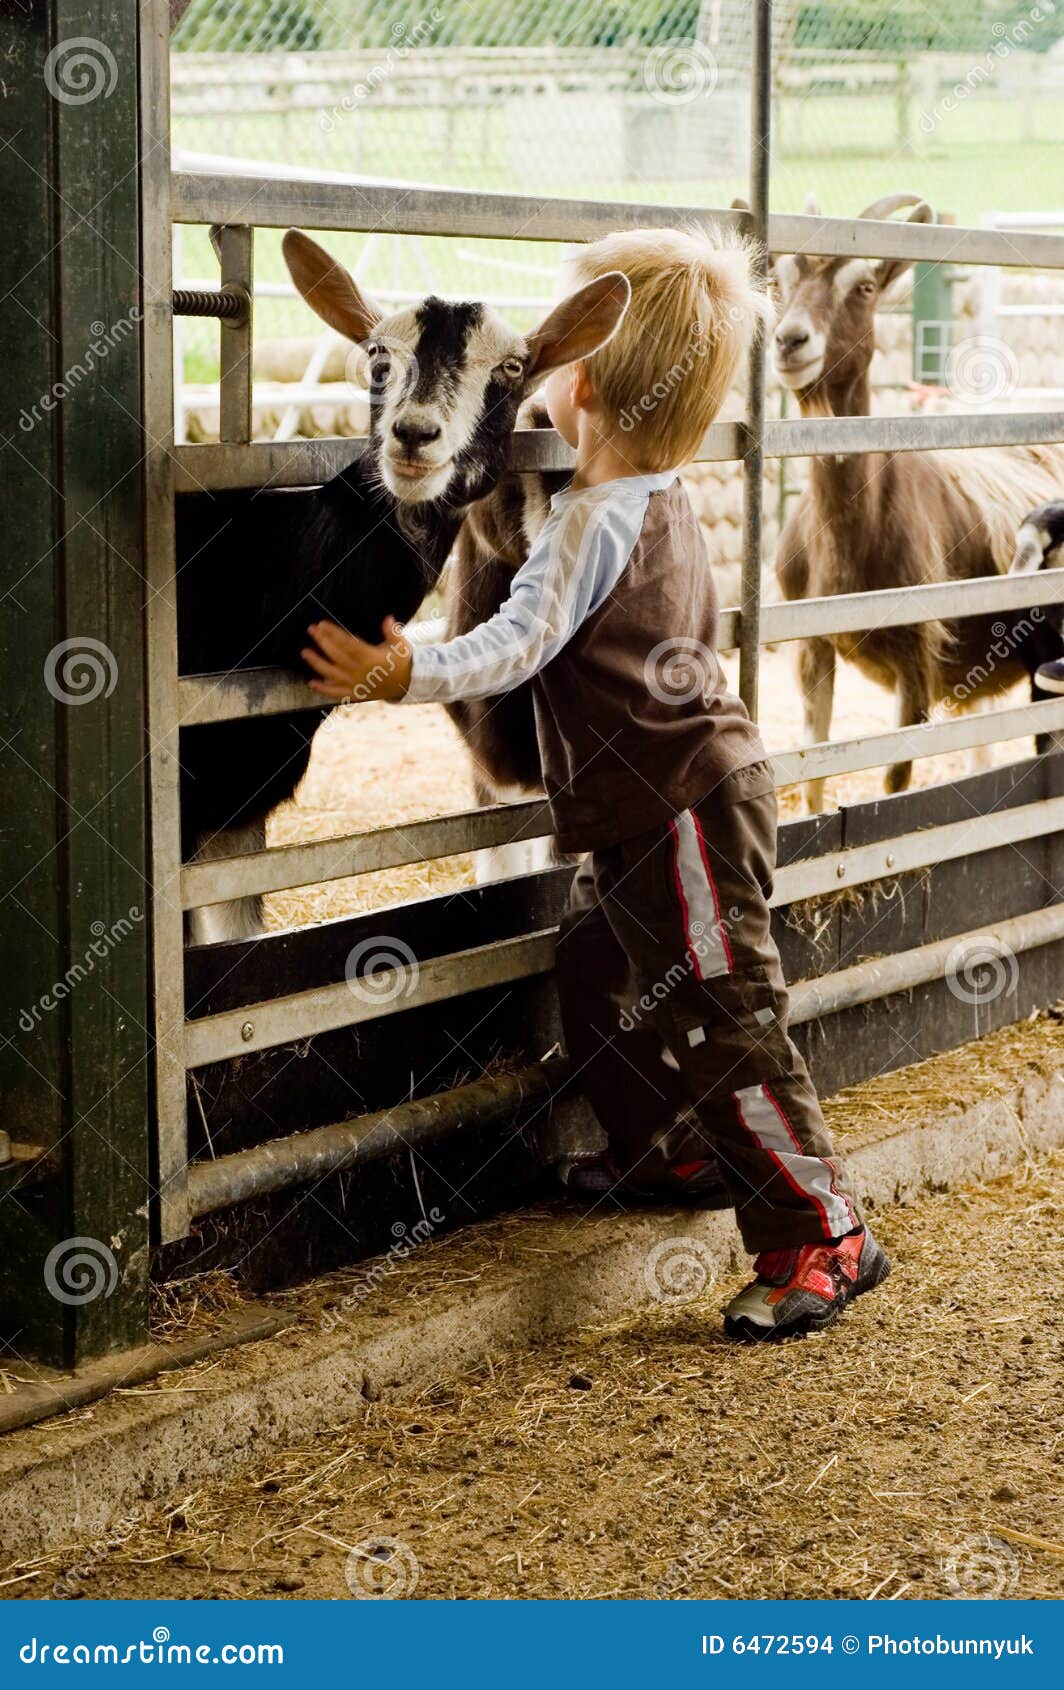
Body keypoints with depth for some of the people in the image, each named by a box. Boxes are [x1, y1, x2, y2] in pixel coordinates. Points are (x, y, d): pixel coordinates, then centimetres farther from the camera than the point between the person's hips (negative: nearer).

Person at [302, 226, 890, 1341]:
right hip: (651, 811, 10)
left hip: (683, 810, -10)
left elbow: (520, 643, -26)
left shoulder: (596, 519, -18)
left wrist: (412, 677, -31)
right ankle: (672, 1153, 35)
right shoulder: (663, 501, 11)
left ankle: (821, 1236, -3)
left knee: (719, 1019, -7)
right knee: (599, 978, 20)